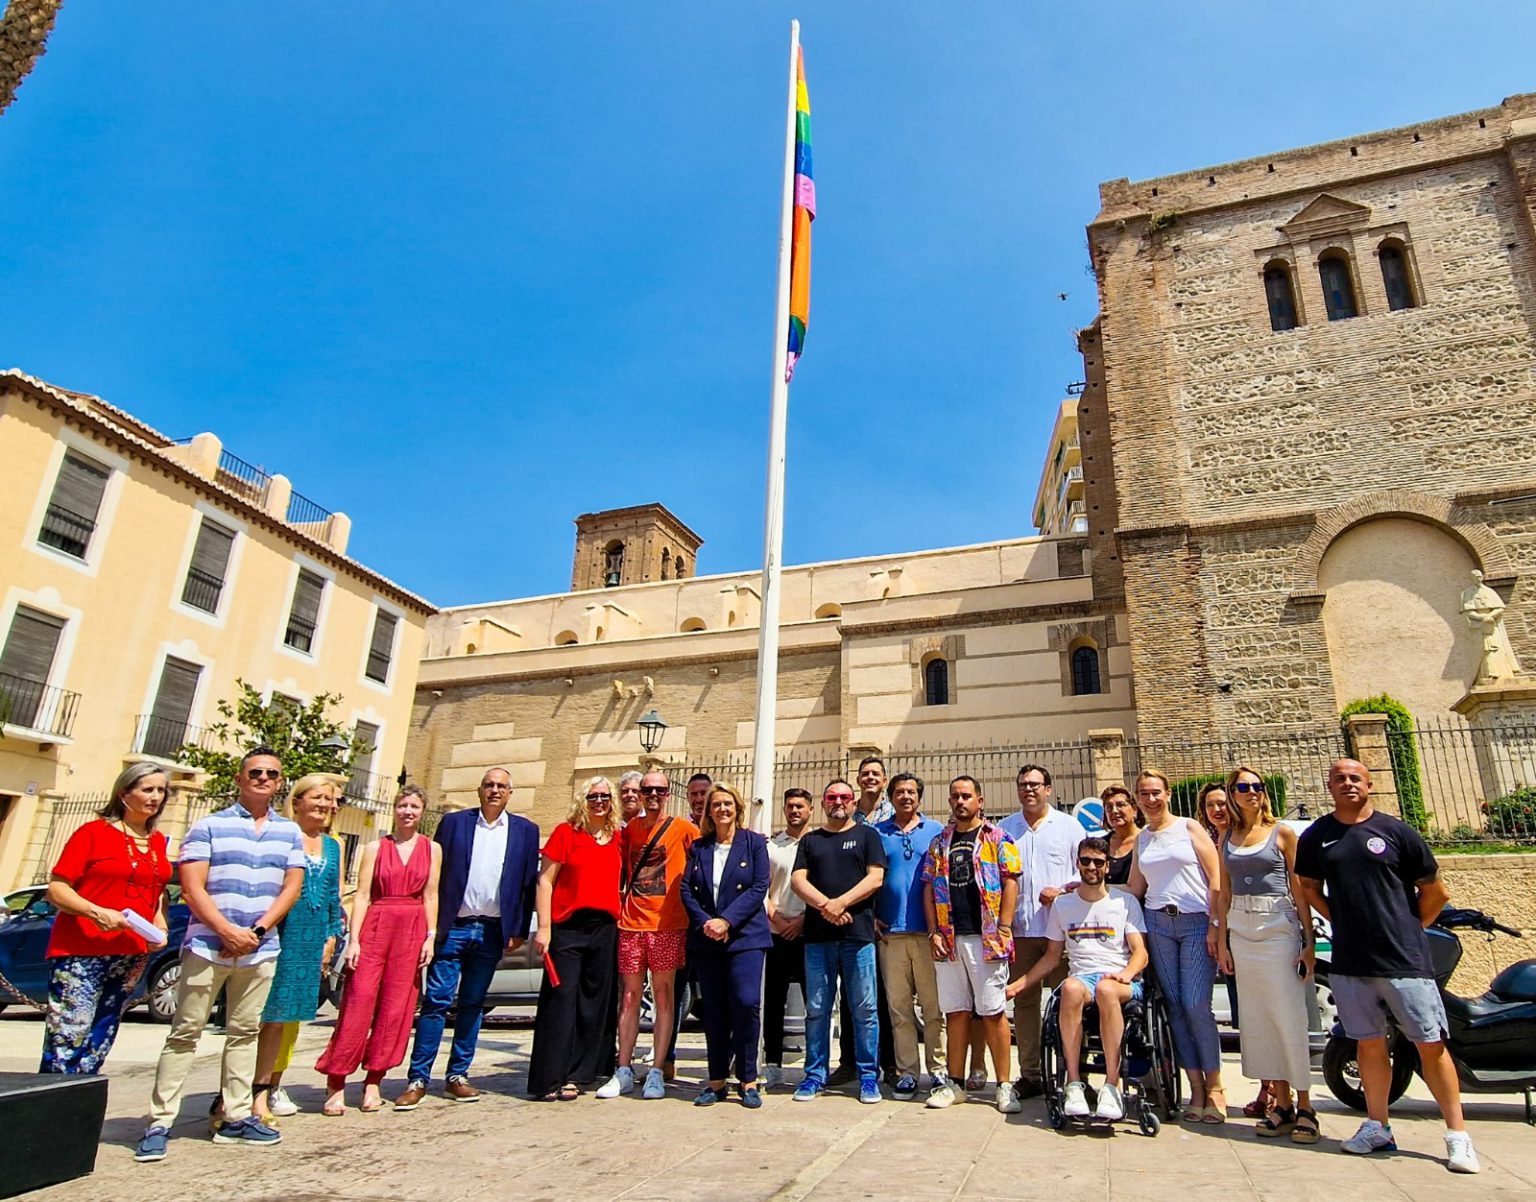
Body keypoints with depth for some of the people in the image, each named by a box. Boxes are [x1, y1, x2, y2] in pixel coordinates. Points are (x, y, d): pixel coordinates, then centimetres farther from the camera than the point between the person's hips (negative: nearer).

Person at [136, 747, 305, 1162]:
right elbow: (192, 886, -5)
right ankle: (159, 1123, 8)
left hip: (261, 949, 3)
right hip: (207, 945, -3)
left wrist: (256, 931, -8)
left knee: (244, 1032, 8)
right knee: (185, 1032, 1)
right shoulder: (209, 826, 1)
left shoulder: (289, 832, 10)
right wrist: (228, 931, -14)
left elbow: (292, 887, 5)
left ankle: (235, 1117, 16)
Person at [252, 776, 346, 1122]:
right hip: (280, 934, -5)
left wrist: (332, 936, 10)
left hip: (314, 941, 6)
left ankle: (267, 1089, 19)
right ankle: (259, 1091, 3)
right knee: (270, 1014, -4)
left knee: (290, 1016, 10)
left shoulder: (333, 846, 15)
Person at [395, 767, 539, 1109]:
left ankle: (457, 1077, 20)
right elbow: (434, 874, 1)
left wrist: (519, 930, 0)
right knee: (437, 1001, -2)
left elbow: (530, 883, 4)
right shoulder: (454, 822, 3)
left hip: (492, 931, 1)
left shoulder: (525, 831, 5)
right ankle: (418, 1080, 6)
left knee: (472, 1004, 10)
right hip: (452, 926, -1)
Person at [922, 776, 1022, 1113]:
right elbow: (929, 888, 12)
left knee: (993, 1012, 0)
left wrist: (1002, 930, -10)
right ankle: (954, 1082, 17)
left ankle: (1005, 1085, 9)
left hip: (986, 938, -4)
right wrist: (934, 932, 2)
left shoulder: (997, 838, 2)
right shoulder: (939, 842, 13)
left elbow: (1010, 883, -3)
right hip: (949, 938, 4)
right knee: (956, 1011, 9)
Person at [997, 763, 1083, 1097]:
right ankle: (1029, 1074, 15)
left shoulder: (1068, 825, 7)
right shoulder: (1005, 828, 12)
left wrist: (1062, 891, -11)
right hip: (1019, 929, 2)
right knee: (1024, 1002, 6)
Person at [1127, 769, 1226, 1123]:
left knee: (1196, 1006, -10)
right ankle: (1196, 1087, 12)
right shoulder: (1141, 839, 14)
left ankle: (1214, 1086, 6)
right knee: (1174, 1006, 3)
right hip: (1158, 924, 4)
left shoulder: (1189, 827, 2)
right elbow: (1135, 888, 15)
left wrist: (1214, 925, -9)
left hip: (1196, 923, -4)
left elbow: (1215, 880, -2)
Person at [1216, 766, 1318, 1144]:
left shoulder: (1282, 833, 0)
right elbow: (1224, 894, 12)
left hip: (1279, 929, -4)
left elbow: (1300, 890, -1)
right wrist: (1222, 941, 7)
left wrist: (1308, 942, -7)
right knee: (1258, 1020, 7)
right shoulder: (1226, 839, 11)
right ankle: (1280, 1104, 16)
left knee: (1289, 1017, -3)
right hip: (1241, 932, 4)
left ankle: (1304, 1107, 7)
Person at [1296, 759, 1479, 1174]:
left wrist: (1407, 930, 5)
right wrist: (1345, 922, 8)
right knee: (1369, 1044, 12)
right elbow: (1310, 889, 16)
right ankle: (1377, 1126, 22)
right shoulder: (1315, 836, 6)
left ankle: (1458, 1135, 13)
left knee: (1431, 1044, 1)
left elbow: (1436, 892, 4)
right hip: (1349, 962, 3)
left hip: (1404, 959, -3)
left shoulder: (1397, 831, -2)